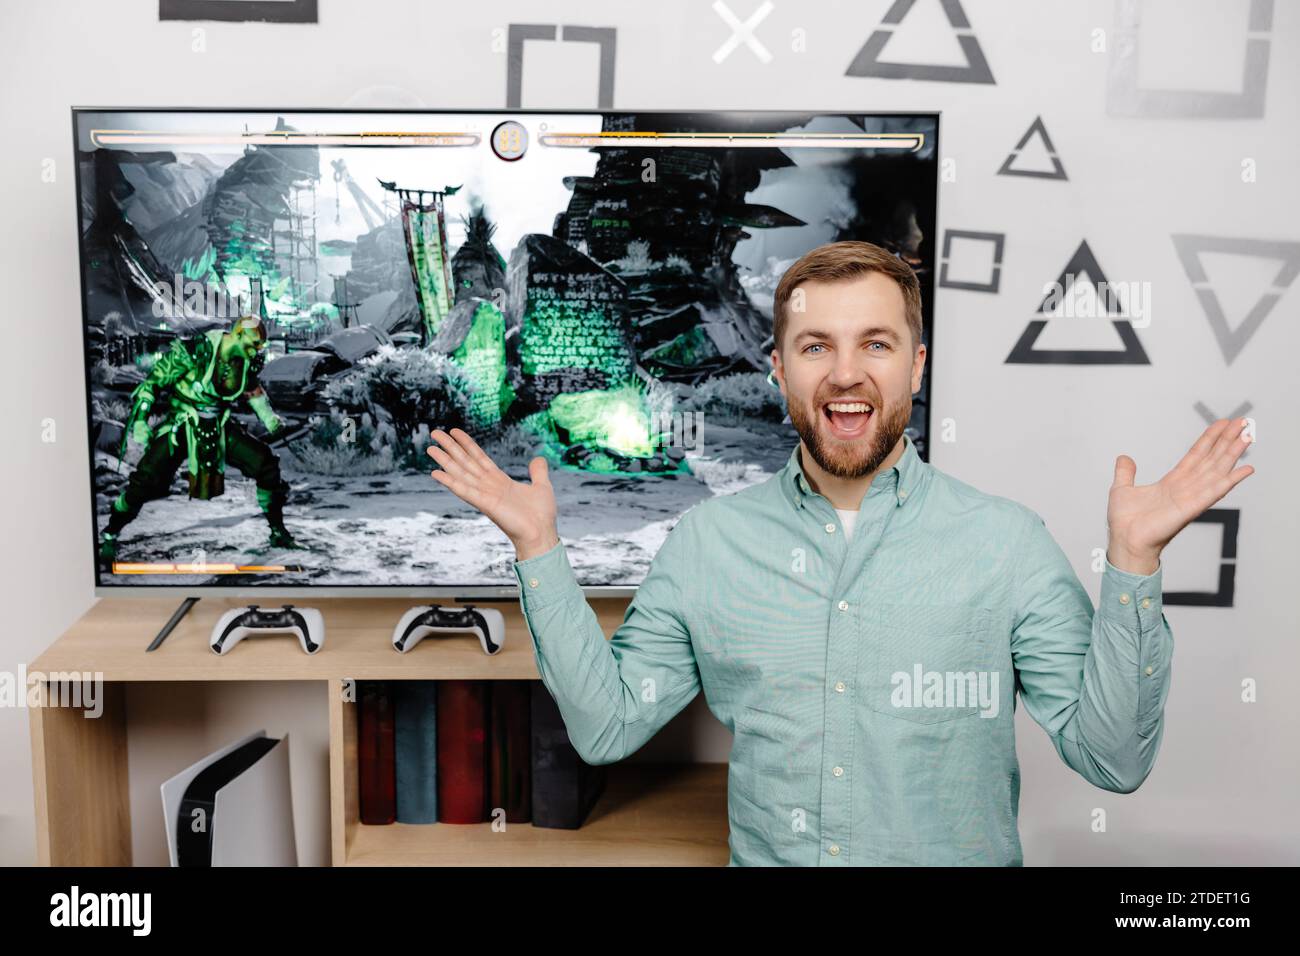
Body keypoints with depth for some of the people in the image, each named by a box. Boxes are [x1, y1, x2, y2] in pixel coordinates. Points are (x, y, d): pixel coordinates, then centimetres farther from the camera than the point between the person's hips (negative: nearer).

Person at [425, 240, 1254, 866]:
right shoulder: (707, 540, -3)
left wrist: (1132, 560, -18)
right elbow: (605, 725, -2)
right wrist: (539, 549, -8)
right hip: (760, 857, 1)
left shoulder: (1008, 541, -7)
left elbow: (1113, 759, -8)